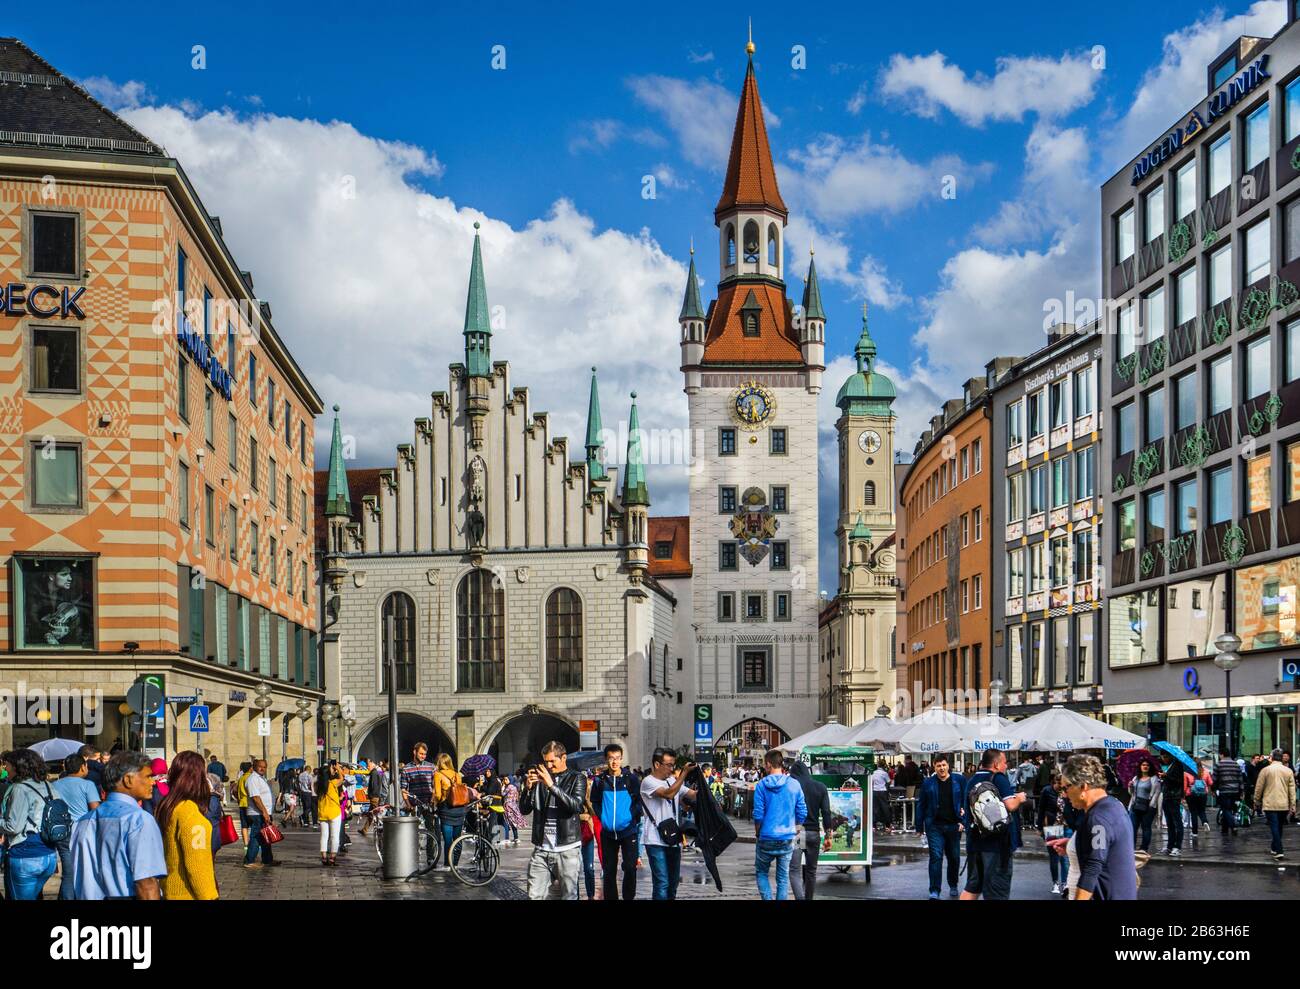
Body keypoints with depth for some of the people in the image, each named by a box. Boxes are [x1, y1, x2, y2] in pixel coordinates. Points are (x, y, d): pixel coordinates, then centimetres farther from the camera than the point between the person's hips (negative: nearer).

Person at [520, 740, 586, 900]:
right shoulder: (540, 777, 12)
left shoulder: (577, 778, 3)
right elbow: (524, 809, 9)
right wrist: (528, 788, -10)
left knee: (569, 895, 0)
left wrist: (552, 785, -22)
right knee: (534, 896, -1)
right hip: (541, 849, 3)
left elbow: (576, 806, -15)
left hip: (567, 849, -3)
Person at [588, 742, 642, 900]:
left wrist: (634, 818, -5)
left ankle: (629, 897, 6)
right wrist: (602, 818, 0)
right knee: (609, 871, 6)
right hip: (608, 832, 2)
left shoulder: (631, 778, -1)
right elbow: (595, 802, 10)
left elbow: (639, 801, 4)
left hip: (628, 830, -2)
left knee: (630, 868, -7)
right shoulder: (599, 780, 2)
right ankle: (610, 898, 14)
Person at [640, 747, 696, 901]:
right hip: (656, 841, -7)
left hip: (673, 840, 7)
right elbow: (668, 793, -24)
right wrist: (684, 773, -24)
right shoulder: (648, 782, -8)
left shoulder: (673, 781, 13)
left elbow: (695, 795, 7)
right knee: (662, 883, -12)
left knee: (673, 882, 13)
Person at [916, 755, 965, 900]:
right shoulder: (928, 783, 2)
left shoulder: (959, 780, 1)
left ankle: (953, 886, 33)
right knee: (936, 856, -10)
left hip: (953, 825, 1)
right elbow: (921, 805, 6)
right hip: (934, 826, -1)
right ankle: (934, 891, -10)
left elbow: (966, 801, 2)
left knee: (954, 857, 12)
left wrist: (964, 821, -7)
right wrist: (920, 826, 4)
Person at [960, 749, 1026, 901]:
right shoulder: (999, 778, -11)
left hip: (974, 840, 7)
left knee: (972, 888, 16)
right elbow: (1010, 805, -21)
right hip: (996, 842, -7)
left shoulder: (972, 780, 12)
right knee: (996, 891, -3)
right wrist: (1019, 798, 0)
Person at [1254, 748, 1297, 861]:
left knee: (1274, 827, -5)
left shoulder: (1265, 770, -4)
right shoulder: (1288, 771, 4)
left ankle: (1279, 851, -16)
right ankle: (1274, 847, 32)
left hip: (1270, 804, -3)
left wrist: (1257, 802, 11)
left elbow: (1258, 788, -1)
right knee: (1279, 827, 19)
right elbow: (1292, 790, 3)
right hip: (1284, 805, 3)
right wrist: (1292, 806, 6)